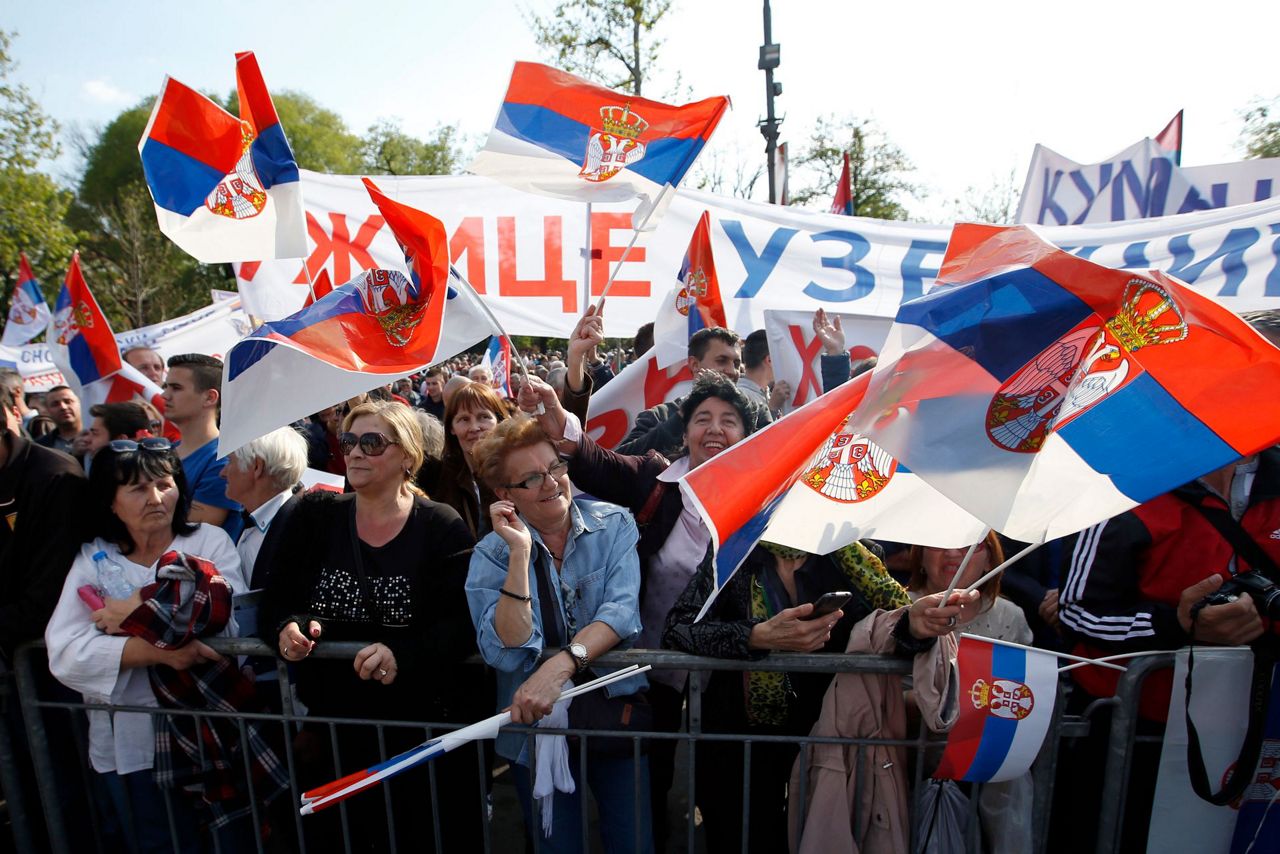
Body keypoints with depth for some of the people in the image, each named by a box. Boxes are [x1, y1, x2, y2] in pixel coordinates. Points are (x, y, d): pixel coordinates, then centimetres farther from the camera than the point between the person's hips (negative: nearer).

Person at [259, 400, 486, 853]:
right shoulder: (314, 515, 4)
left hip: (427, 727, -3)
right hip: (331, 723, 3)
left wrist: (405, 655, -28)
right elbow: (273, 604, 6)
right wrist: (288, 629, -15)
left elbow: (464, 622, -15)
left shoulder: (442, 528, -7)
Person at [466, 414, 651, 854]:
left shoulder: (614, 524, -7)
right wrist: (520, 553, -27)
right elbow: (509, 652, -20)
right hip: (536, 720, 0)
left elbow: (622, 610, -19)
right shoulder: (492, 553, -8)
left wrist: (562, 663, -35)